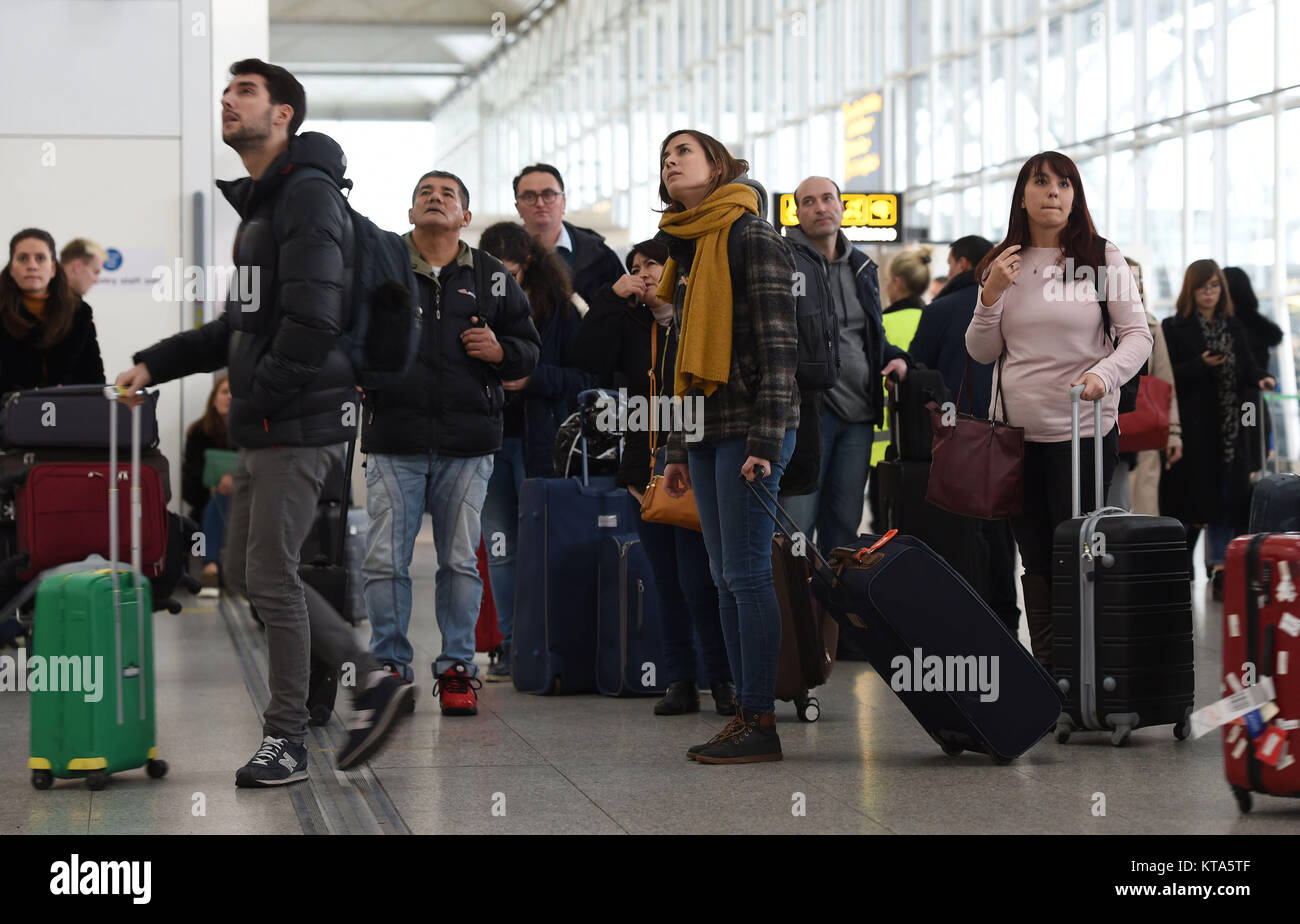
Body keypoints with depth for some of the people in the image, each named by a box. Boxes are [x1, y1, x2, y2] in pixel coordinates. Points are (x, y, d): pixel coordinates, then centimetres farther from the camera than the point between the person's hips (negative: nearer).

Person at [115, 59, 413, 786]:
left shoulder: (308, 196, -13)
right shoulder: (261, 204, 19)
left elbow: (312, 320, -22)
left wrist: (256, 399, -15)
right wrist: (156, 364, 14)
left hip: (300, 423, -10)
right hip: (266, 428, 10)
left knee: (271, 575, -5)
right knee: (246, 571, 12)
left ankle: (287, 740, 5)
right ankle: (371, 681, 18)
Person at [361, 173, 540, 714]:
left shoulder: (492, 278, 10)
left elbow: (529, 349, 16)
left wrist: (500, 351, -5)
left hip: (468, 445, 1)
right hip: (394, 441, -1)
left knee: (461, 560, 5)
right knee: (385, 560, -2)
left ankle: (457, 667, 14)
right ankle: (390, 665, 10)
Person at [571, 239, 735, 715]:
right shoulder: (631, 324, 13)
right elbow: (589, 356, -3)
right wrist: (614, 296, -4)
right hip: (647, 473, 5)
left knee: (697, 582, -10)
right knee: (668, 584, 8)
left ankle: (724, 679, 1)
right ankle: (680, 682, 14)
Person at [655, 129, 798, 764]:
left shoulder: (751, 237, -7)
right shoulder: (686, 248, 18)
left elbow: (778, 342, -12)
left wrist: (767, 439, -18)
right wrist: (678, 449, 18)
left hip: (749, 427, -9)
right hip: (707, 431, 9)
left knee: (747, 574, -9)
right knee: (726, 579, 8)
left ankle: (761, 723, -7)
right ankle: (745, 716, 12)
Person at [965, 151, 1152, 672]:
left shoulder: (1102, 259, -1)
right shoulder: (1002, 264, 9)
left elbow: (1138, 335, -4)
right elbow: (982, 353, 11)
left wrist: (1105, 374, -23)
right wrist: (991, 295, -5)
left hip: (1082, 431, -4)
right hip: (1015, 432, 4)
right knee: (1035, 560, 8)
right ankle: (1045, 672, 13)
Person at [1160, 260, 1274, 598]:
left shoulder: (1233, 327, 15)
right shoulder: (1175, 329, 0)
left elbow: (1246, 367, 10)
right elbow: (1168, 376, -7)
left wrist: (1261, 378, -10)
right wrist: (1201, 365, -19)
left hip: (1230, 428, 4)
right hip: (1192, 427, -4)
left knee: (1227, 498, -1)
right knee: (1194, 497, -3)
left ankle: (1220, 569, 1)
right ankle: (1181, 566, 15)